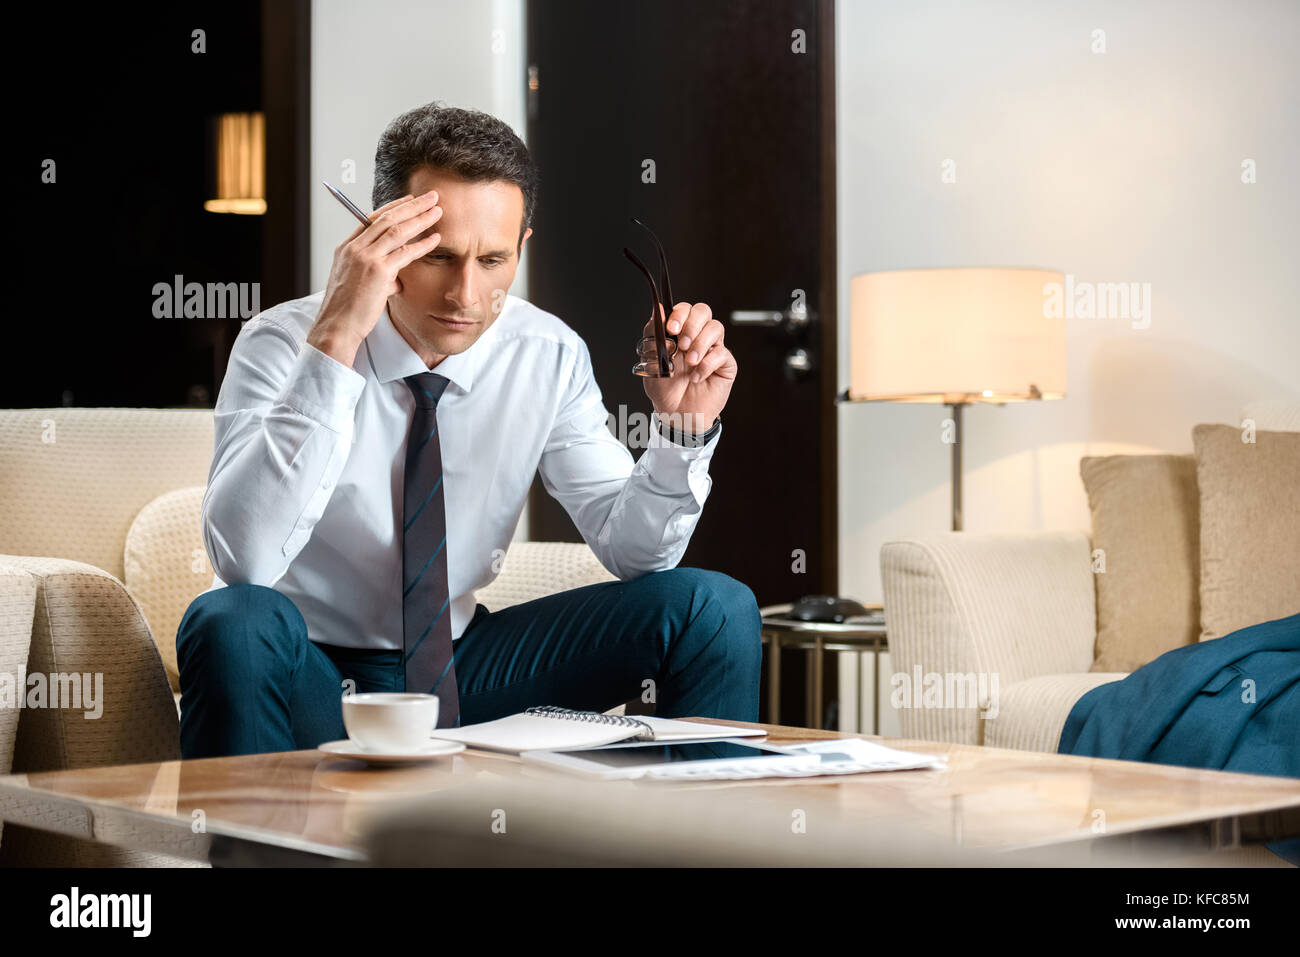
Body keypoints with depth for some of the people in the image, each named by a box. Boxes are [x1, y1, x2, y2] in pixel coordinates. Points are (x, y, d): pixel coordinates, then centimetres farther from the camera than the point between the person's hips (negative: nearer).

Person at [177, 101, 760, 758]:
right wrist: (333, 343, -39)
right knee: (236, 624, -38)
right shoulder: (282, 344, -19)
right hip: (307, 678, -3)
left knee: (715, 607, -11)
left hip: (459, 664, 4)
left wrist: (683, 427, -20)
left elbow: (633, 548, -1)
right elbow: (244, 560, -34)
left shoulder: (548, 355, -7)